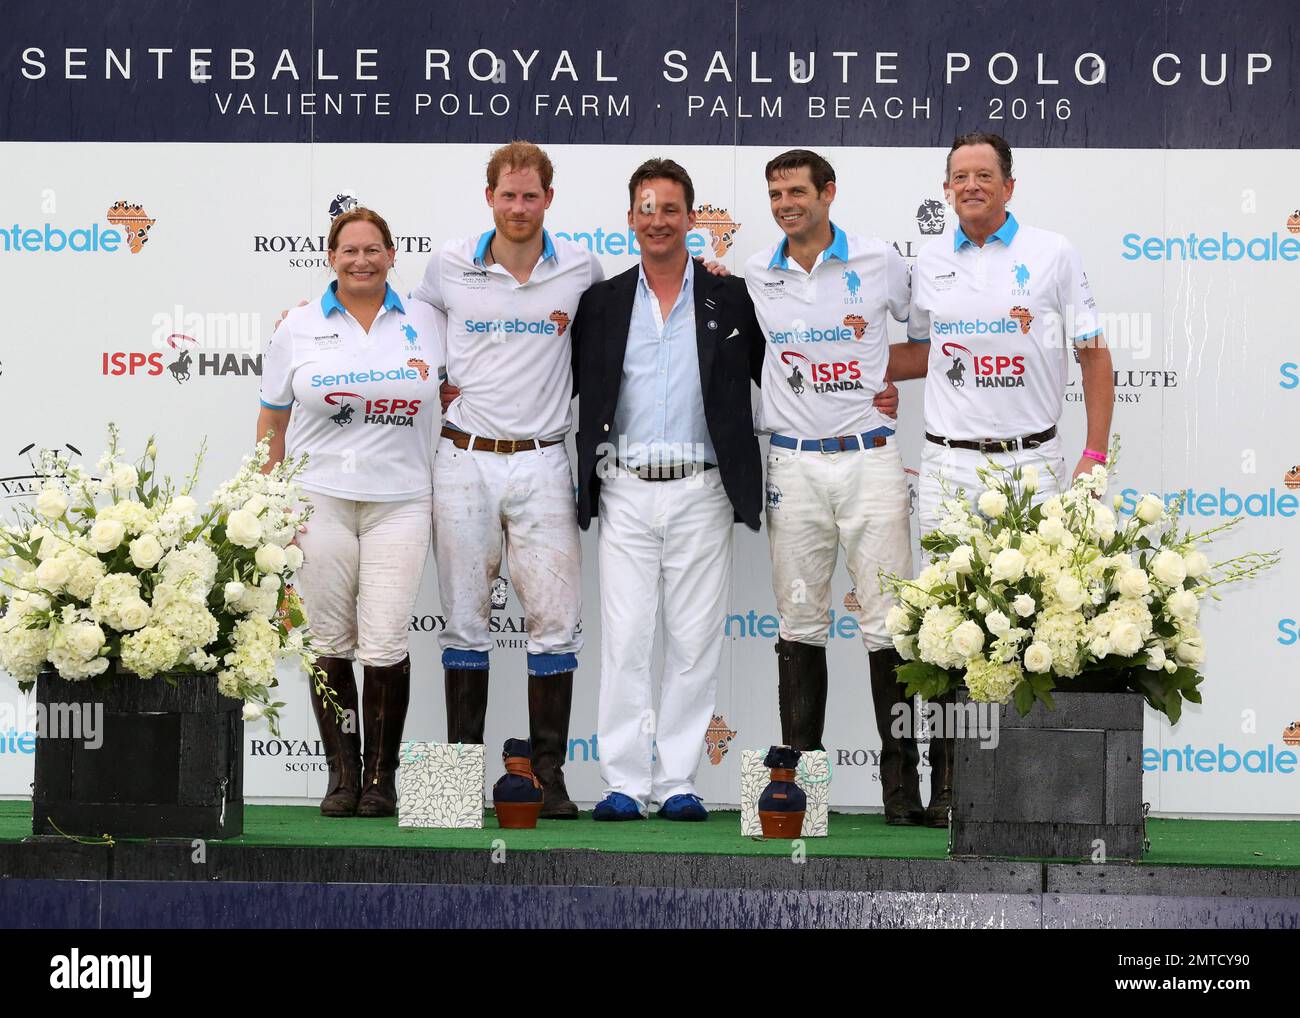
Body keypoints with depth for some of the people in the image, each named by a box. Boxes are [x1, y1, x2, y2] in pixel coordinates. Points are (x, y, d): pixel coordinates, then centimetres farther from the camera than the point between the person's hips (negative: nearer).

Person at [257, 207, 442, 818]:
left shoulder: (425, 323, 8)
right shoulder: (300, 327, 6)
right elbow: (272, 420, 9)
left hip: (399, 501, 0)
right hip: (319, 498, 0)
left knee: (384, 646, -7)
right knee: (331, 644, 3)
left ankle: (381, 778, 5)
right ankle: (342, 774, 13)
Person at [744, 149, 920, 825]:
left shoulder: (880, 262, 1)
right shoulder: (754, 276, 6)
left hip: (868, 459, -2)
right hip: (793, 465, 2)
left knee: (888, 623, -3)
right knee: (799, 624, 7)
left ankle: (902, 784, 2)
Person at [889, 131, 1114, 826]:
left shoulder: (1052, 254, 2)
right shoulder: (930, 265, 10)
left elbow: (1094, 356, 5)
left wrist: (1094, 458, -1)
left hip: (1031, 462, -2)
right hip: (948, 467, 2)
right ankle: (946, 787, 5)